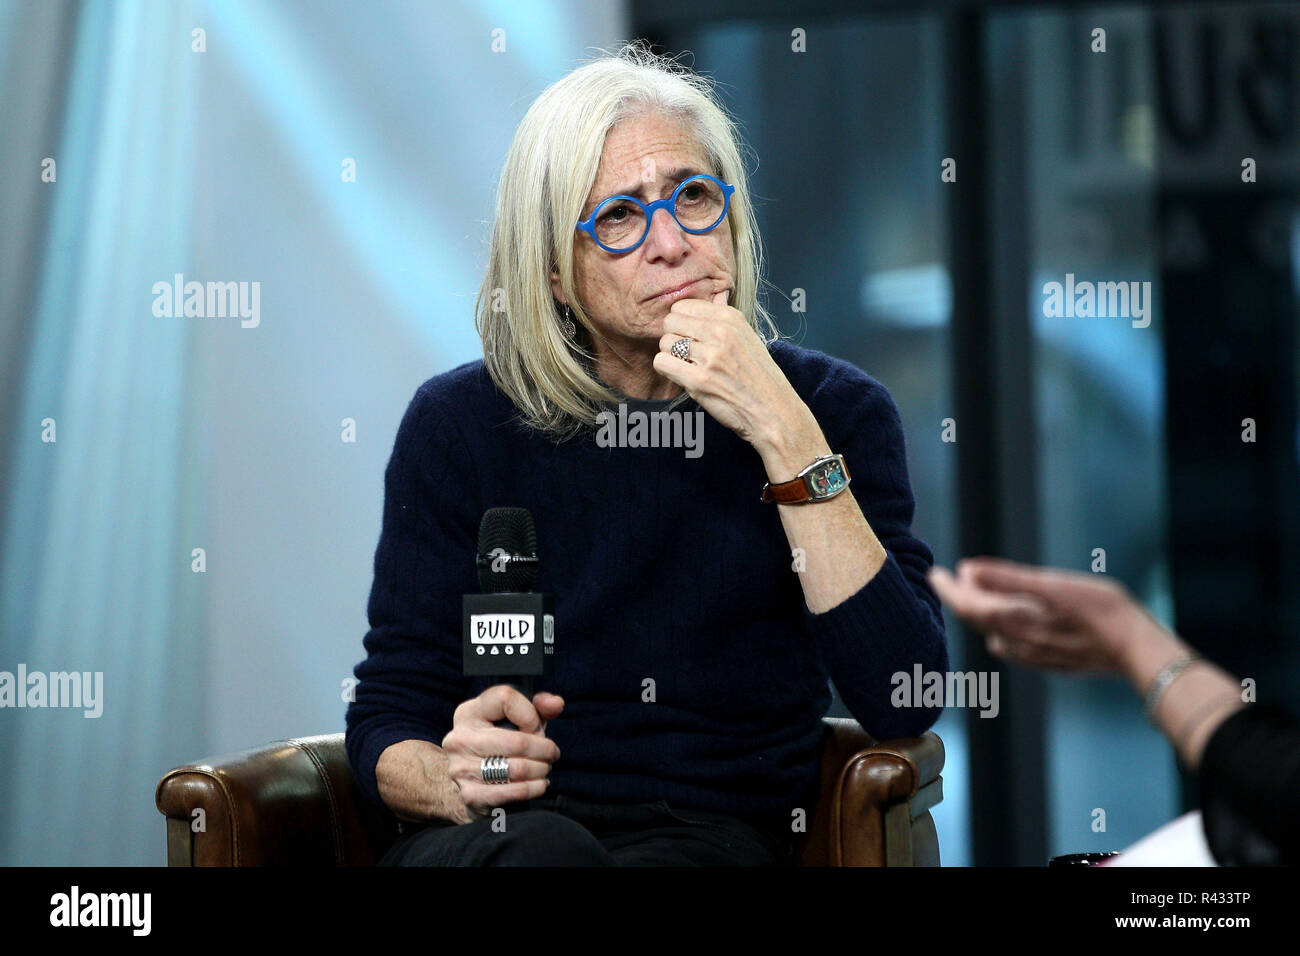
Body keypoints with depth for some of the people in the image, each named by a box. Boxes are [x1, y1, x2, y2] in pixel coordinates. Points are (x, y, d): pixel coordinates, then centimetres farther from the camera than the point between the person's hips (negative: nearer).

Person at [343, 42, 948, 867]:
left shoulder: (834, 408, 5)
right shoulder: (462, 421, 7)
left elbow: (906, 706, -9)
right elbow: (387, 715, 7)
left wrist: (784, 435, -14)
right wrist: (451, 781, -18)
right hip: (491, 835, 1)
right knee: (543, 849, -35)